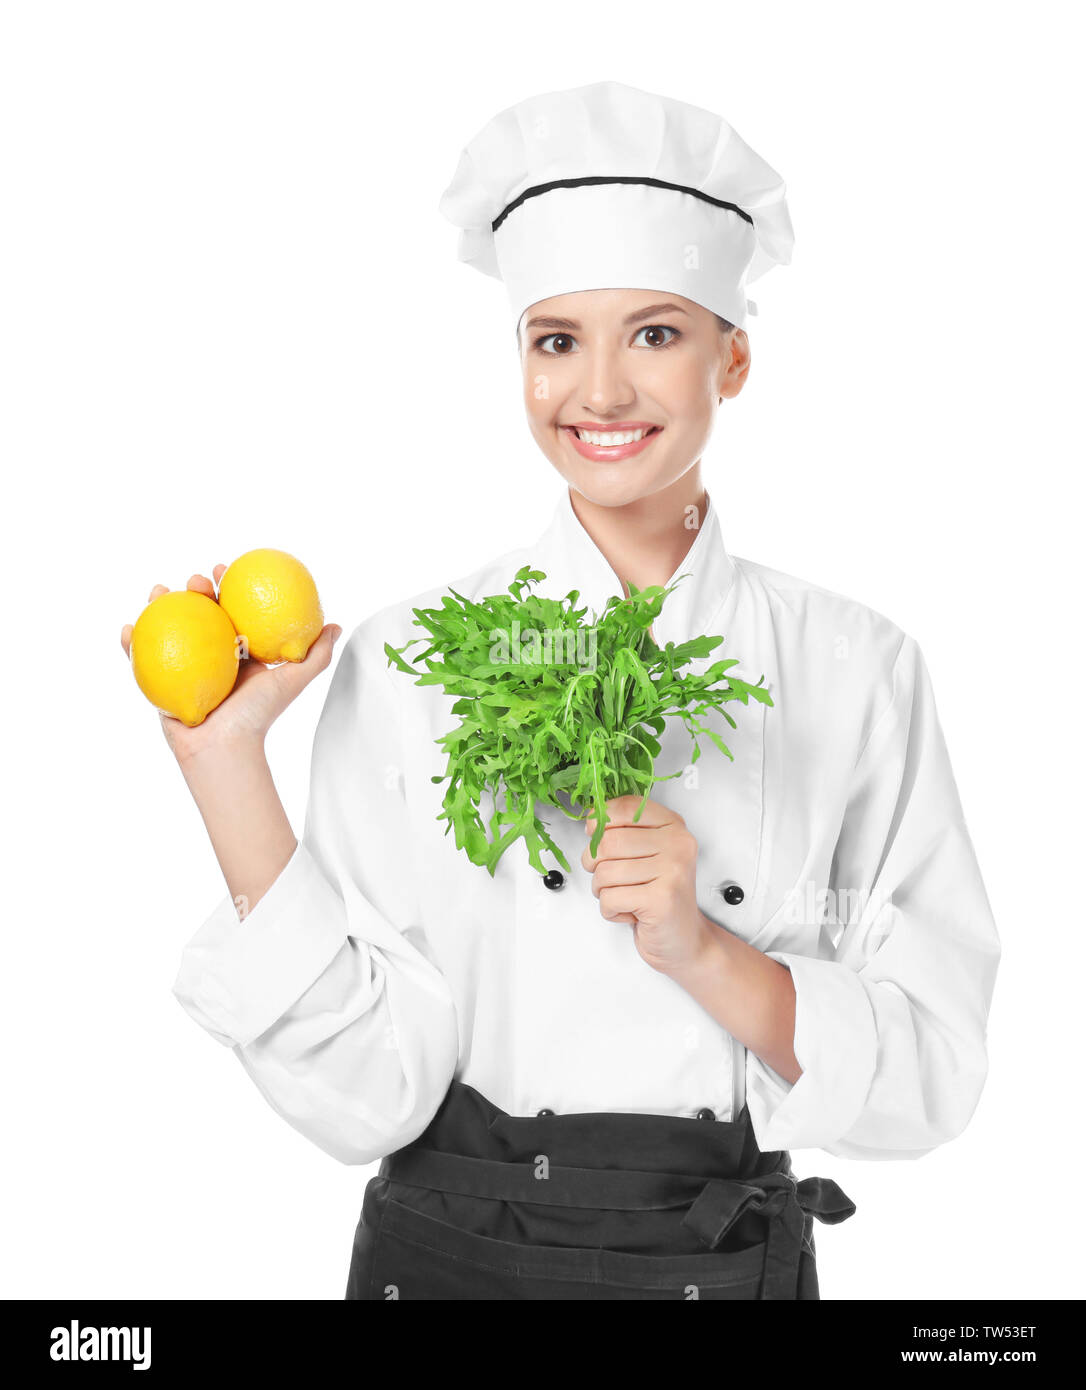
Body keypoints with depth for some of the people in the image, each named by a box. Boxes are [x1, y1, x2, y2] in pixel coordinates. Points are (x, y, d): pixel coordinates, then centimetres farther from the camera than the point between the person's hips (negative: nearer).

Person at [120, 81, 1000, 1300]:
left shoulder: (856, 667, -8)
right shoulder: (412, 656, -10)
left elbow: (930, 1073, -7)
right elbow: (364, 1094, -14)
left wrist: (702, 949, -22)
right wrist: (224, 763, -20)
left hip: (736, 1259, 1)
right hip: (452, 1253, 0)